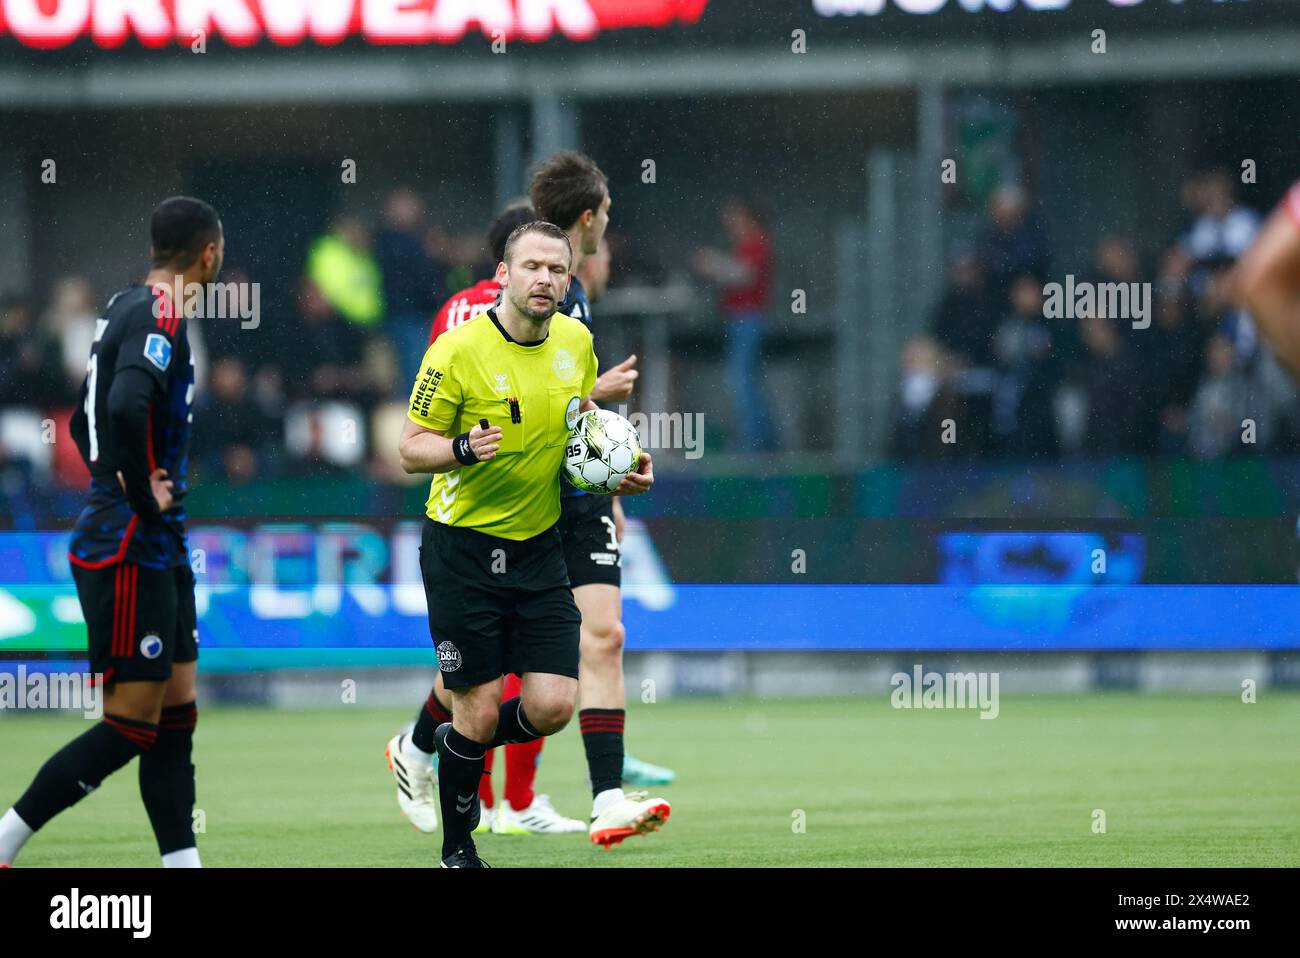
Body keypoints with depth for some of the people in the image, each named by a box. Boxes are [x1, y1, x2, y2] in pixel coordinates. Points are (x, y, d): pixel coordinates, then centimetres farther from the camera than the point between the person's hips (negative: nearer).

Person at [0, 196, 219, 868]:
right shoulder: (159, 316, -15)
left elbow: (87, 422, 25)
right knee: (132, 725, -7)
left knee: (176, 717, 7)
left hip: (158, 552, 10)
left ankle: (182, 863, 7)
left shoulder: (126, 308, 14)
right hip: (130, 553, -10)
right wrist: (142, 497, -20)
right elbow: (125, 409, -32)